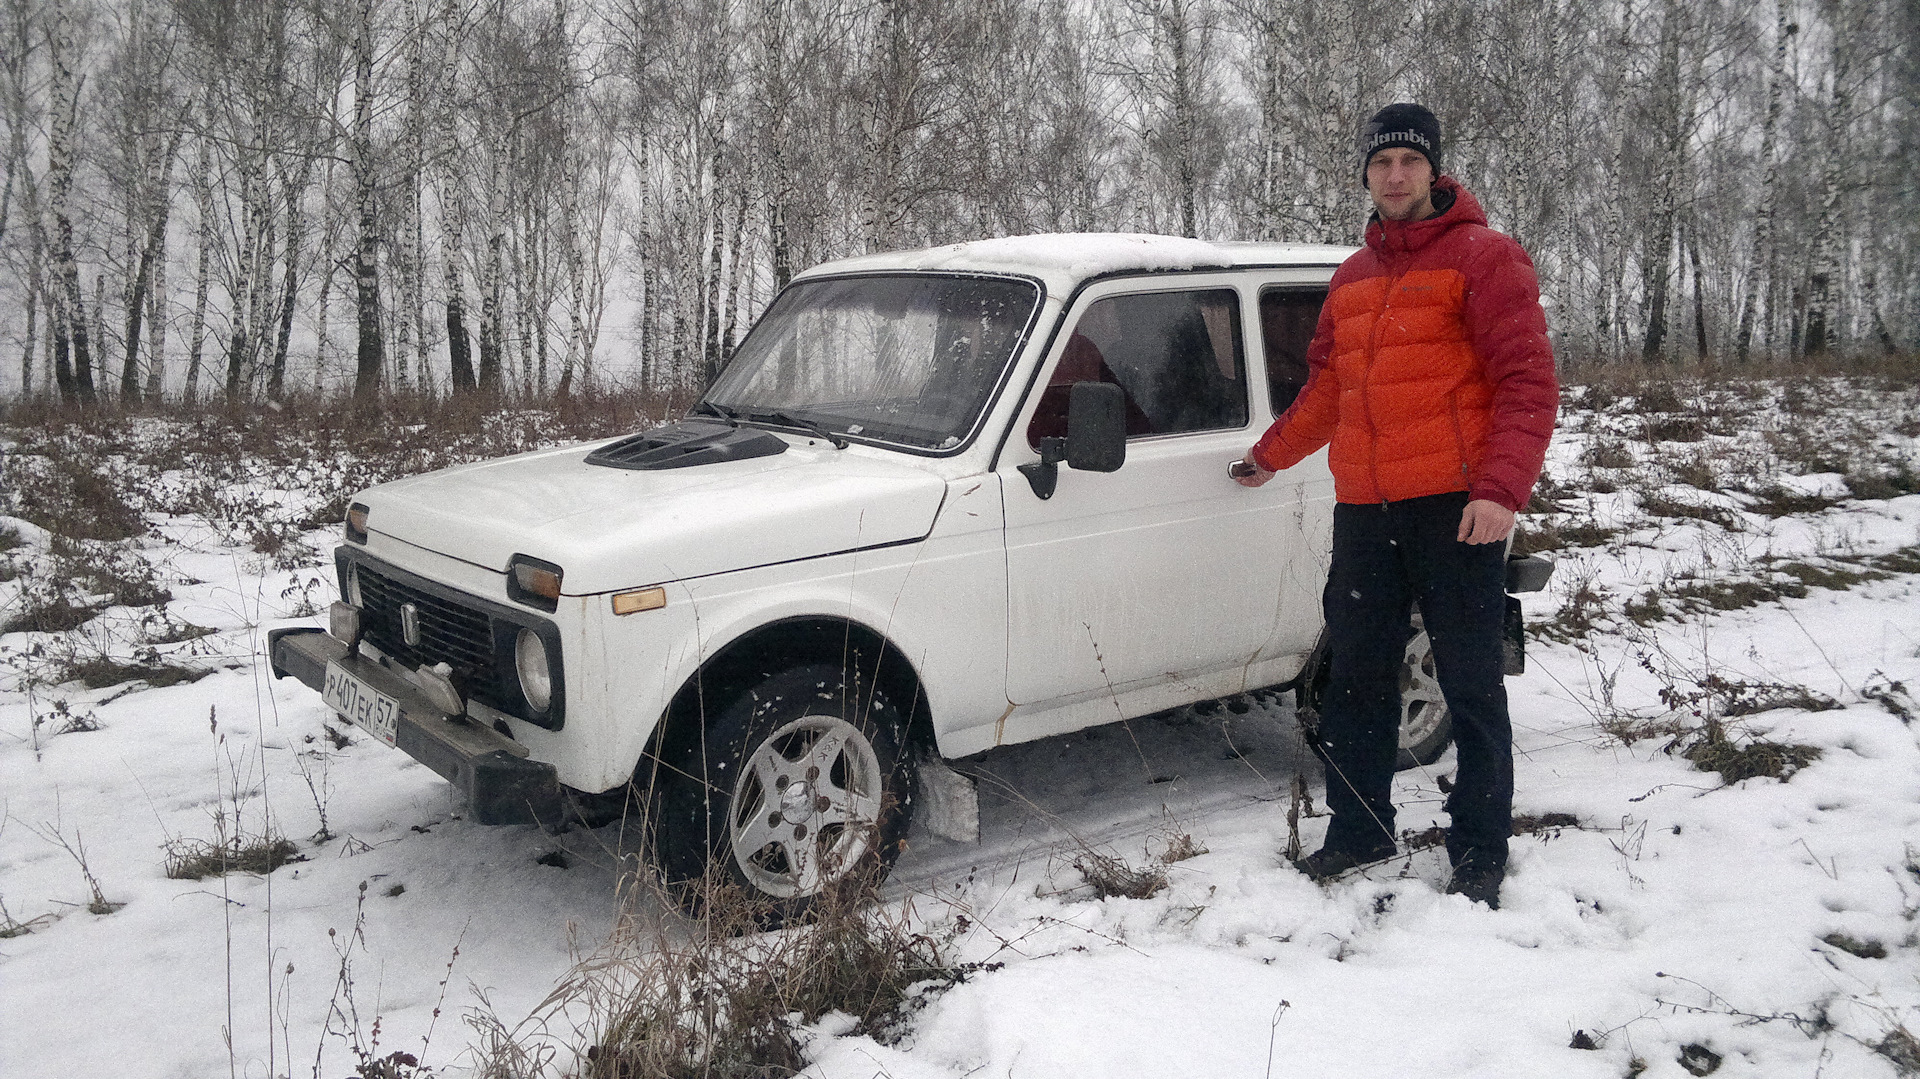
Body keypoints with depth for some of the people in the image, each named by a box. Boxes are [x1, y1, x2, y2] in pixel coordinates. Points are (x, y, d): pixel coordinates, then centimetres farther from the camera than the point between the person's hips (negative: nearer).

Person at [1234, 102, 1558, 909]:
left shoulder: (1483, 257, -3)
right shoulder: (1352, 277, 17)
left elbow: (1528, 381, -10)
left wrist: (1501, 488, -20)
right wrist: (1271, 453, 27)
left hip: (1454, 507, -6)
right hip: (1363, 509, 7)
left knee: (1471, 684, 2)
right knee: (1356, 678, 13)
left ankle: (1480, 852, 14)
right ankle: (1359, 830, 27)